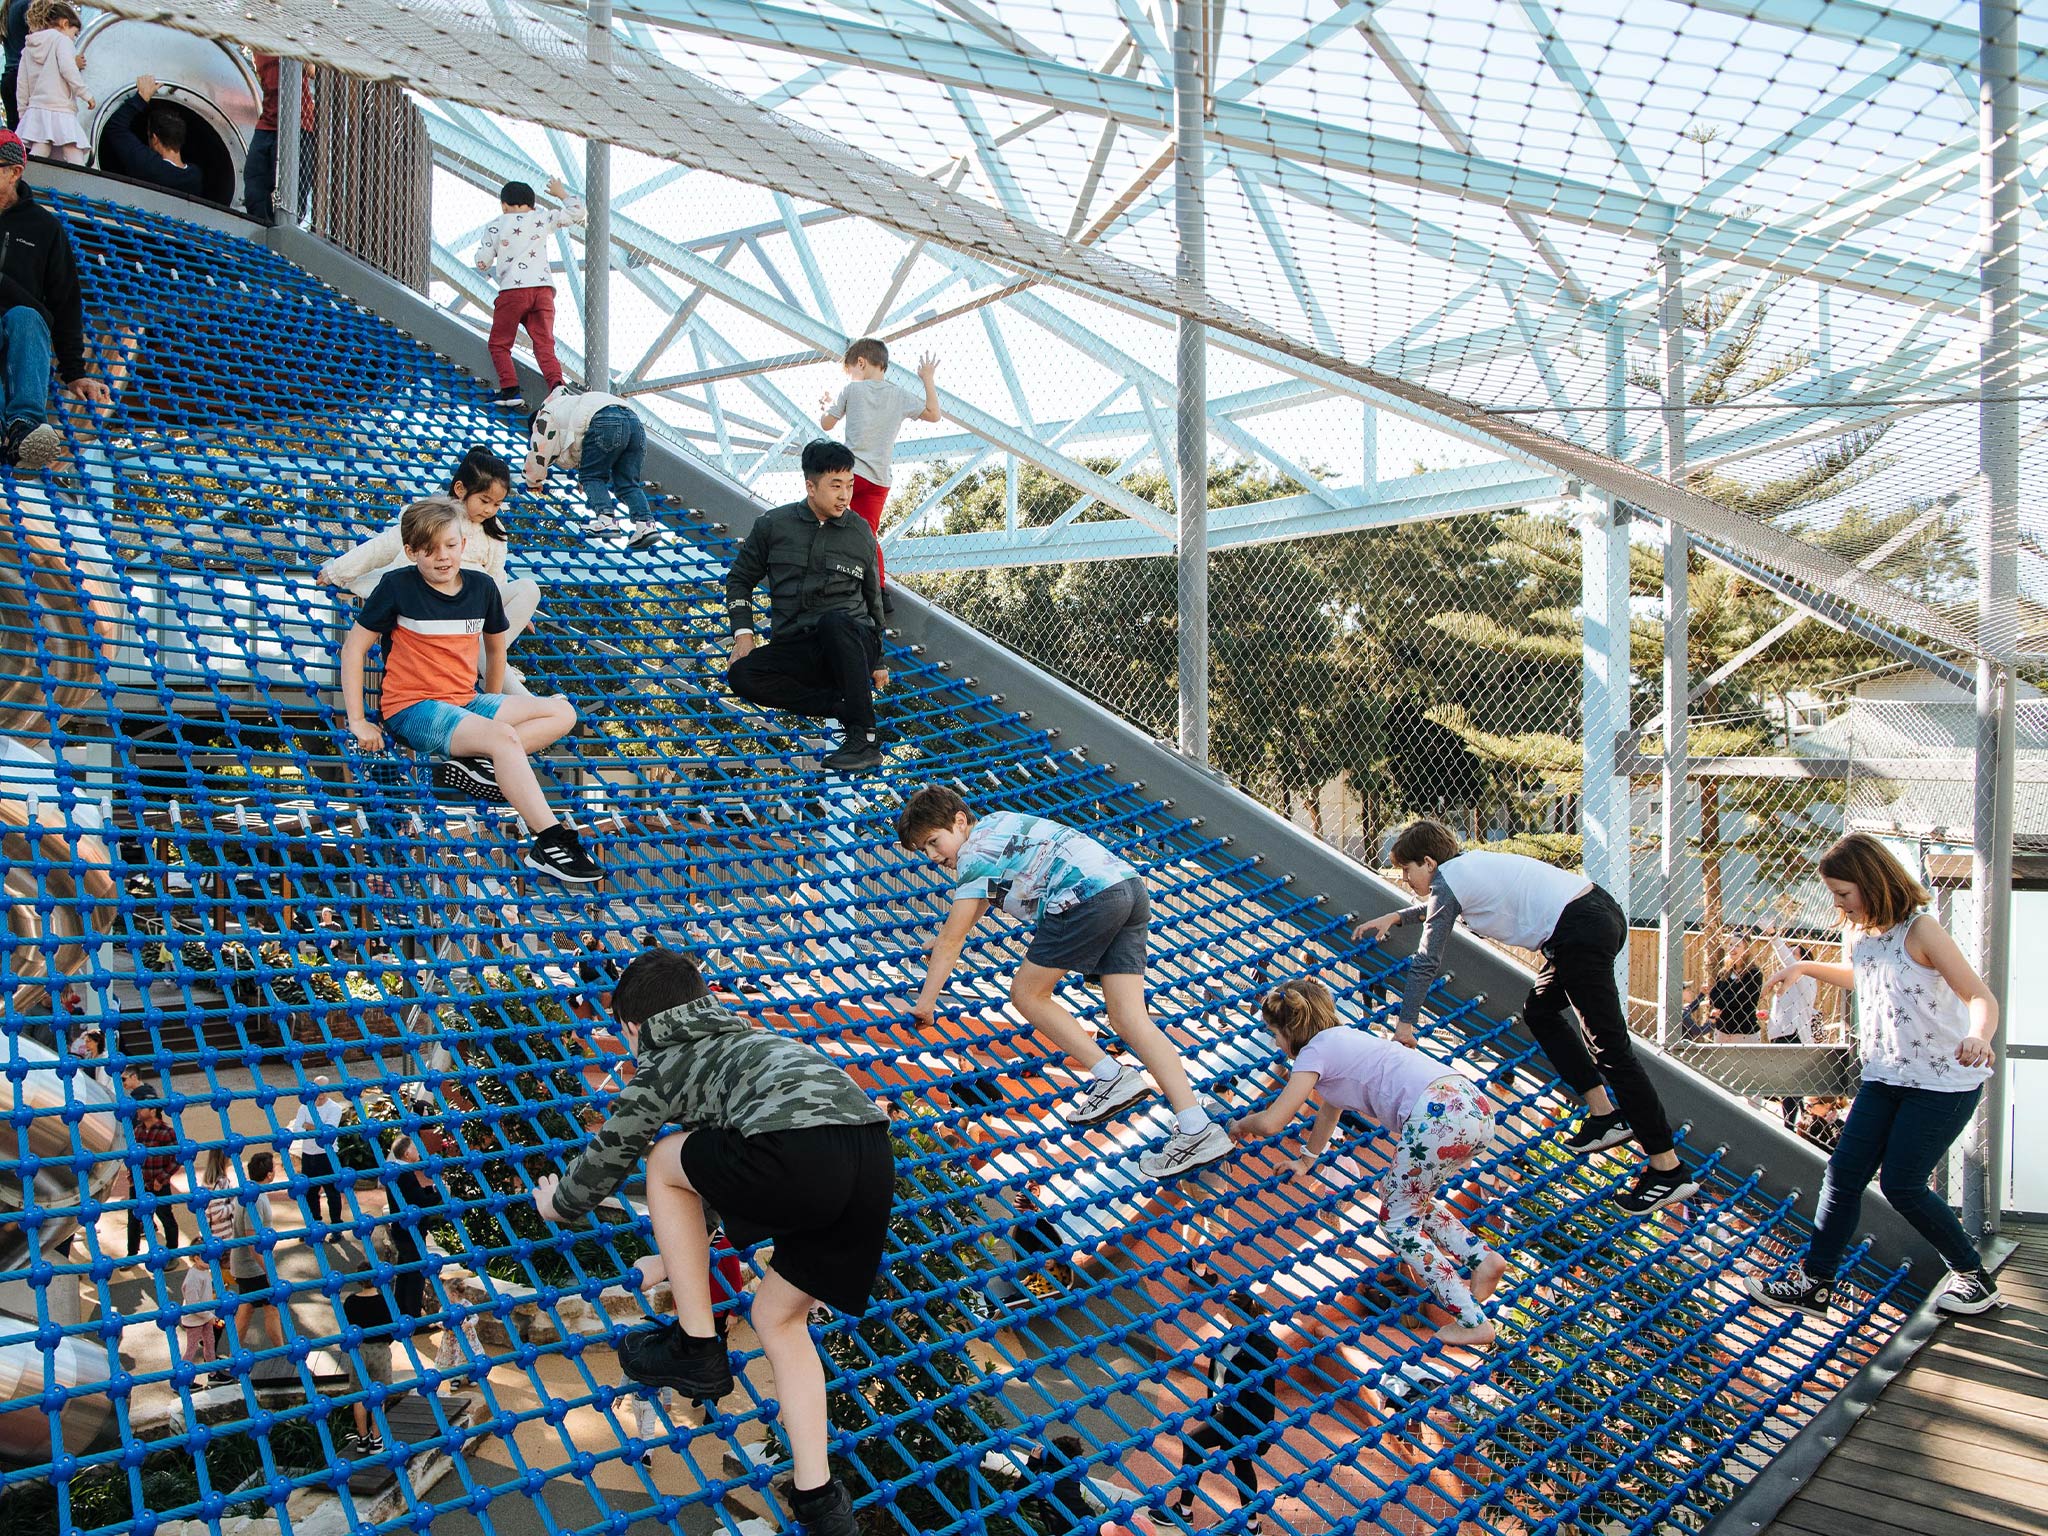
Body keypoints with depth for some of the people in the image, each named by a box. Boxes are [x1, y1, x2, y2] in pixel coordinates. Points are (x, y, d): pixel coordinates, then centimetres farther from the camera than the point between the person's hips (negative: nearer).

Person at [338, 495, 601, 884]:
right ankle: (549, 842, -39)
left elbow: (496, 648, 21)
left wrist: (492, 705, 21)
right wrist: (357, 722, -7)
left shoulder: (482, 587, 5)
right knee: (505, 738, -31)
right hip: (414, 708, -7)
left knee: (562, 713, -6)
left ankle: (477, 763, -23)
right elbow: (354, 648, -4)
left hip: (466, 701, 7)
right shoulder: (397, 587, -8)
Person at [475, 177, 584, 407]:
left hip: (512, 291, -2)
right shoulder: (541, 218, 11)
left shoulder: (495, 226, 9)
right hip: (543, 288, 2)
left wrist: (485, 244, 30)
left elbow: (482, 263, 10)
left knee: (499, 344, 9)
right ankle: (556, 384, -22)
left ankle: (510, 390, -7)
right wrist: (561, 193, 30)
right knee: (544, 344, 2)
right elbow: (577, 213, 14)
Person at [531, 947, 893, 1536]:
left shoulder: (659, 1067, 20)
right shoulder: (746, 1035, 38)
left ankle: (696, 1348, 25)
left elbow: (602, 1163, 31)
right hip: (876, 1158, 7)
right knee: (776, 1317, 24)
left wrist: (557, 1203, 54)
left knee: (665, 1162, 22)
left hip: (797, 1152, -7)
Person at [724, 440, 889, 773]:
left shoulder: (861, 533, 10)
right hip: (794, 651, 1)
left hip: (851, 641, -1)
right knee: (741, 675, -28)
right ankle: (848, 706, -23)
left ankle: (866, 739, -35)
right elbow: (739, 579, 17)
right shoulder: (773, 525, 8)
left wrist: (879, 662, 21)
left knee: (835, 621, -38)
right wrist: (743, 633, 2)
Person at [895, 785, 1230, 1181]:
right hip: (1130, 885, 9)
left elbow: (950, 942, 4)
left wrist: (925, 1002, 13)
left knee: (1027, 993, 6)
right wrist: (951, 934, 61)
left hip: (1088, 896, -9)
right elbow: (979, 898, 48)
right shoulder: (995, 823, 28)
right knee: (1129, 1019, 1)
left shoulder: (974, 854, 2)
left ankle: (1113, 1077, -3)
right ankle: (1199, 1129, -10)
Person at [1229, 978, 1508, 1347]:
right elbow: (1330, 1106, 44)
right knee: (1411, 1202, 27)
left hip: (1438, 1115, -9)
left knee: (1398, 1223, 8)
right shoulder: (1341, 1039, 29)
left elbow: (1272, 1122, -2)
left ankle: (1473, 1321, 3)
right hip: (1475, 1106, 9)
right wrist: (1306, 1159, 56)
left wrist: (1242, 1125, 20)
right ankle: (1483, 1258, 13)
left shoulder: (1315, 1051, 3)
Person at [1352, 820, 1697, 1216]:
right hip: (1602, 912, 10)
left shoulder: (1445, 881, -4)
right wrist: (1396, 917, 40)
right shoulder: (1468, 864, 21)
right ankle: (1605, 1113, 22)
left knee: (1610, 1045, -7)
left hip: (1582, 933, -10)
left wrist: (1405, 1021, 4)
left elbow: (1426, 962, -3)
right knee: (1539, 1012, 24)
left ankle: (1669, 1171, -4)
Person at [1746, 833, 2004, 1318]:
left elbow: (1981, 996, -25)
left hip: (1943, 1082, -7)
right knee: (1843, 1172, 0)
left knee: (1902, 1184, -5)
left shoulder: (1919, 930, -19)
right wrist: (1805, 967, 21)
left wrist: (1978, 1034, -44)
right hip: (1885, 1077, 7)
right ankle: (1814, 1284, 5)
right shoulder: (1857, 932, 5)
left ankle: (1974, 1275, 19)